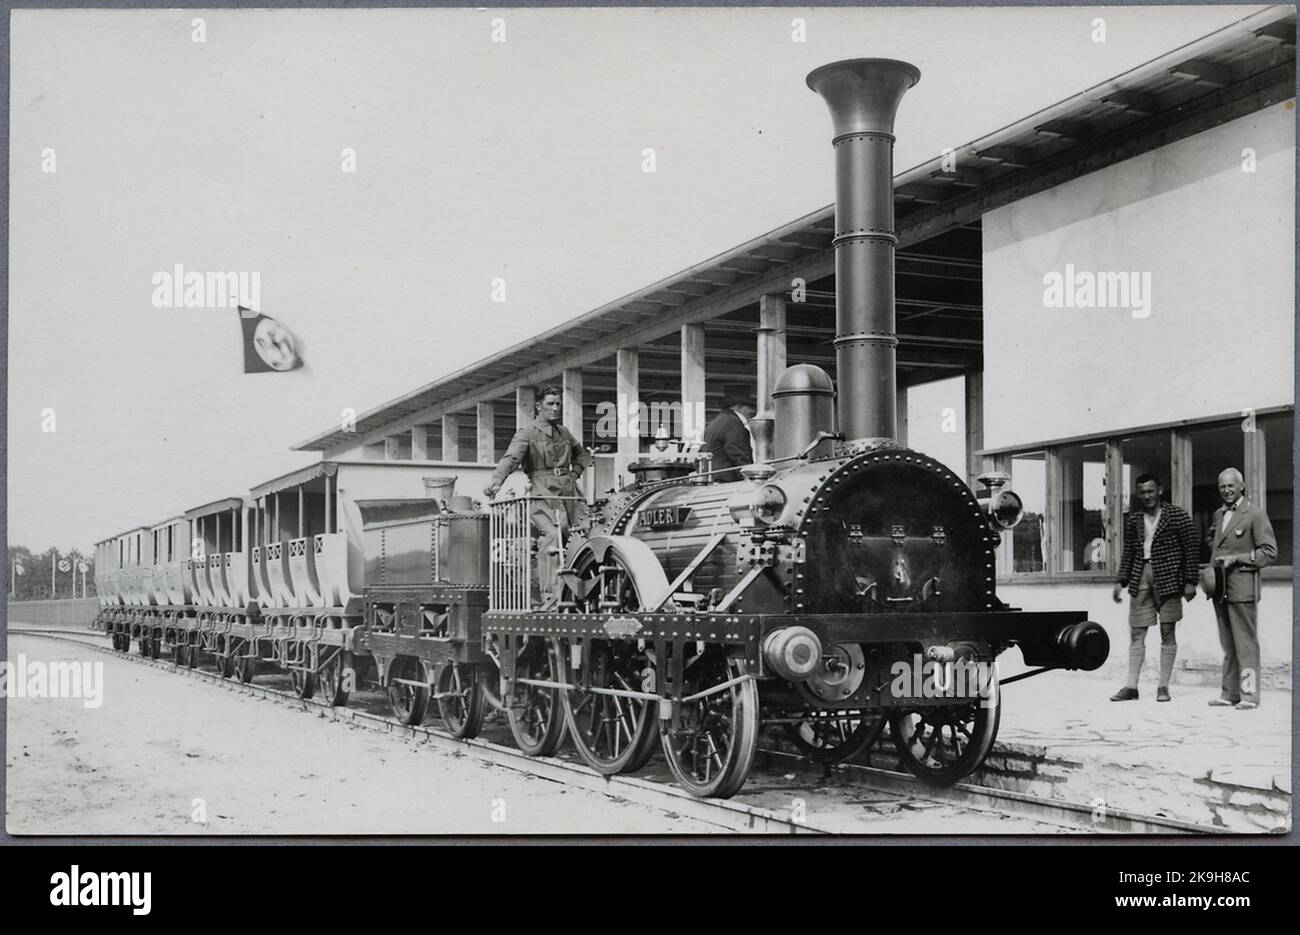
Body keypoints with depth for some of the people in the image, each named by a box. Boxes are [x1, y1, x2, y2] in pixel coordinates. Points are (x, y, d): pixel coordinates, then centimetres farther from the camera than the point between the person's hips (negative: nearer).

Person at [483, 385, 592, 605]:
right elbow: (511, 459, -14)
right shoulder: (527, 434, 2)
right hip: (544, 493, -6)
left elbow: (583, 454, 38)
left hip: (569, 492, 6)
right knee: (551, 536, -22)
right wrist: (496, 481, -31)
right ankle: (551, 596, -25)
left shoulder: (563, 432, 21)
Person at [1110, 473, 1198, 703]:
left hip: (1168, 578, -4)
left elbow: (1190, 549, -2)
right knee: (1136, 634, 3)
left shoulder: (1177, 516, -2)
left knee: (1167, 632, 2)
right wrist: (1121, 581, 6)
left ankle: (1163, 686, 9)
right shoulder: (1133, 519, 10)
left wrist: (1190, 582, -7)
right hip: (1140, 578, 4)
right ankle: (1131, 687, 6)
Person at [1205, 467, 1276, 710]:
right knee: (1228, 645, 11)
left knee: (1245, 644, -5)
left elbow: (1269, 551, -9)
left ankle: (1249, 695, -3)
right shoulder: (1219, 514, 15)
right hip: (1220, 588, 7)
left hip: (1241, 588, -7)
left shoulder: (1255, 515, -6)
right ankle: (1229, 693, 16)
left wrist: (1236, 558, -16)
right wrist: (1213, 566, 12)